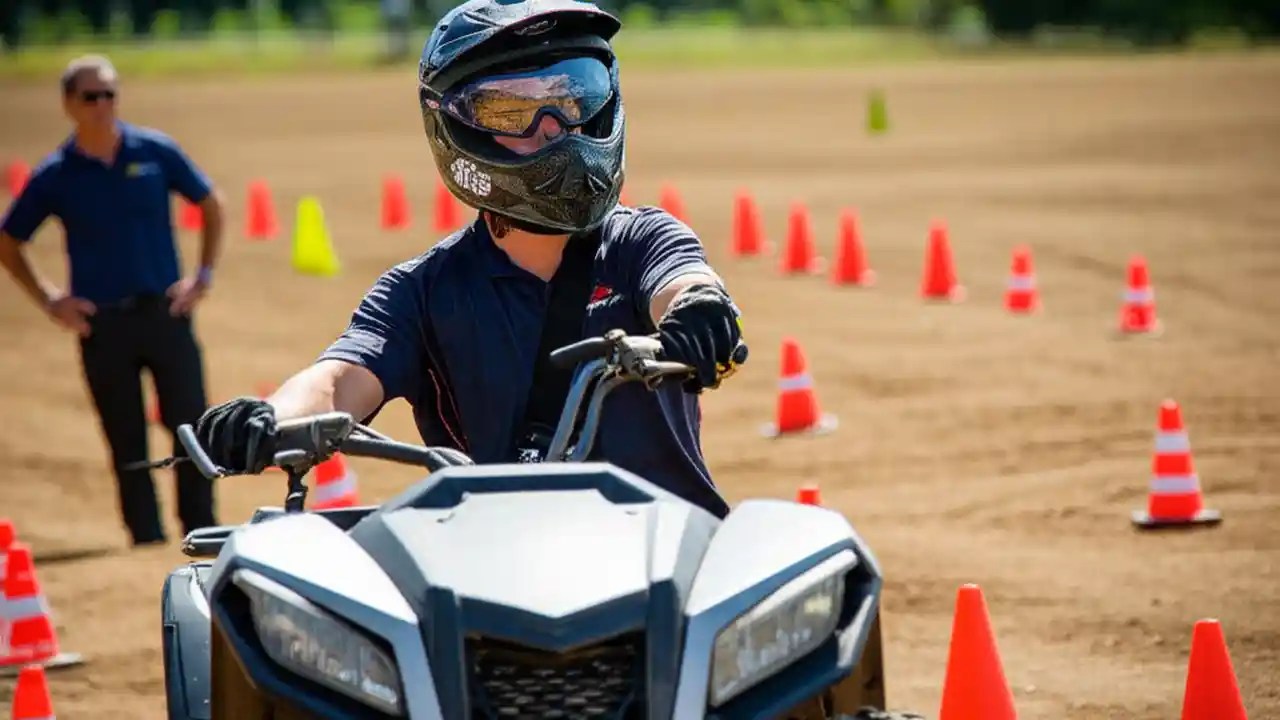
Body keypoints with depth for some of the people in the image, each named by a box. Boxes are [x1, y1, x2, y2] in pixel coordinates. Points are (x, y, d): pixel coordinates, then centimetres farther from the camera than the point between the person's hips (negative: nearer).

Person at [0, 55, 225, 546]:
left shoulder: (156, 152, 0)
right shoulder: (55, 176, -1)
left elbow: (211, 205, 12)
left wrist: (203, 276, 4)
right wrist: (49, 300, 1)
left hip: (165, 312, 0)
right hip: (101, 322, 0)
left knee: (192, 428, -2)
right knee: (127, 445, 5)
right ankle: (147, 543, 12)